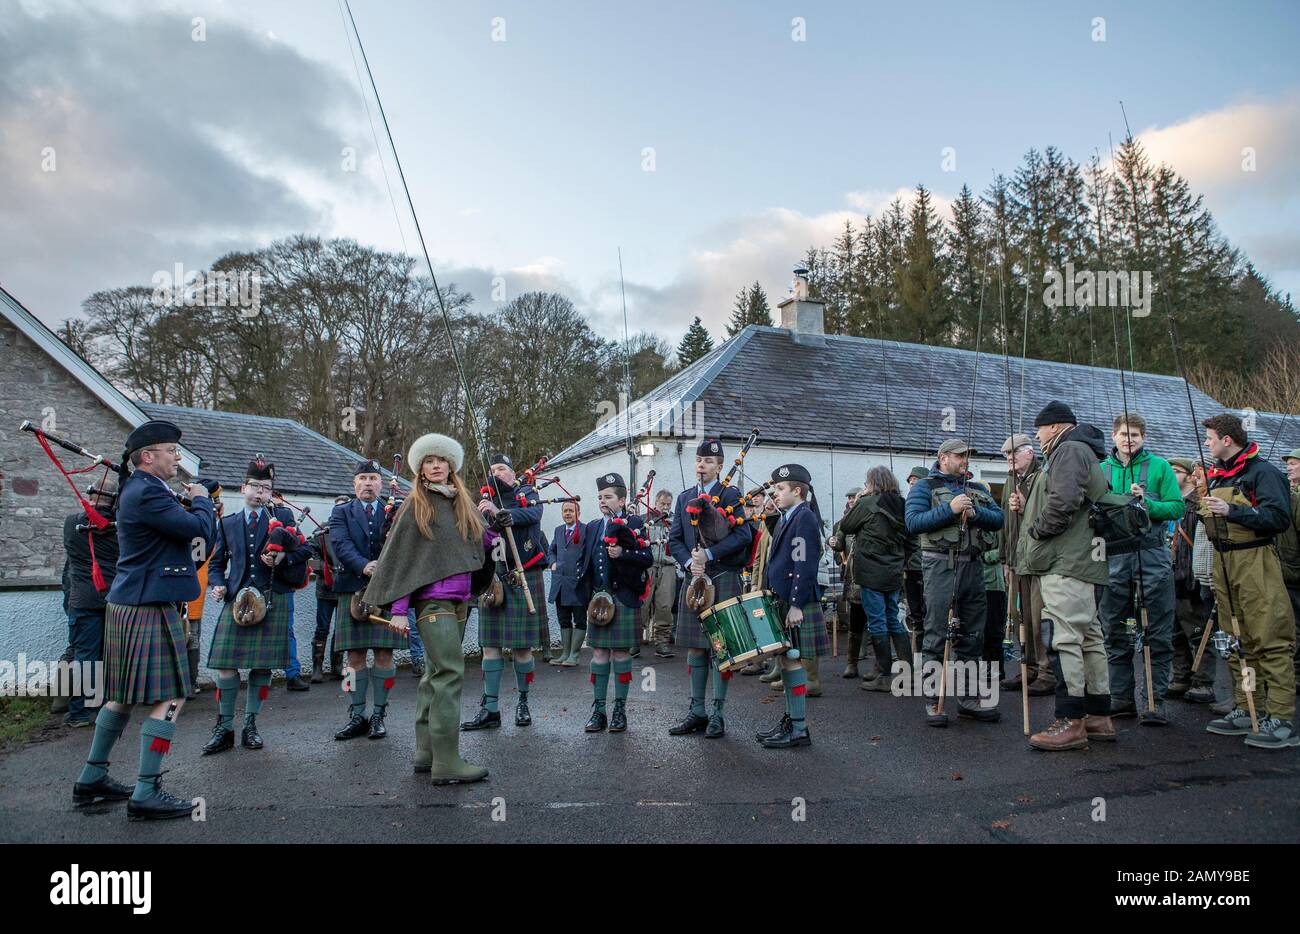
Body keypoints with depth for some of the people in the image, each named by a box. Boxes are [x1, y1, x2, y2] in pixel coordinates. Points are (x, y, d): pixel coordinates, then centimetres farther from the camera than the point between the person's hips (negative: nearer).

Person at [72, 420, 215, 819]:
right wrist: (201, 499, -4)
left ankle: (92, 779, 30)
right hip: (149, 608, -11)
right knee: (169, 697, -5)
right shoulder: (148, 492, -17)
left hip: (127, 604, 11)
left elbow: (193, 535, 22)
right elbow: (201, 530, -20)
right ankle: (146, 794, -2)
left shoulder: (135, 489, 16)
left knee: (124, 695, 19)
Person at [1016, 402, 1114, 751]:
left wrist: (1036, 529, -9)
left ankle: (1071, 722, -11)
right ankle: (1099, 717, 19)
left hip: (1066, 564, -11)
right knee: (1089, 637, 13)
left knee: (1063, 638, -12)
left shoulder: (1069, 450, -6)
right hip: (1084, 563, 11)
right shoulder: (1085, 454, 27)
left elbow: (1063, 500, -22)